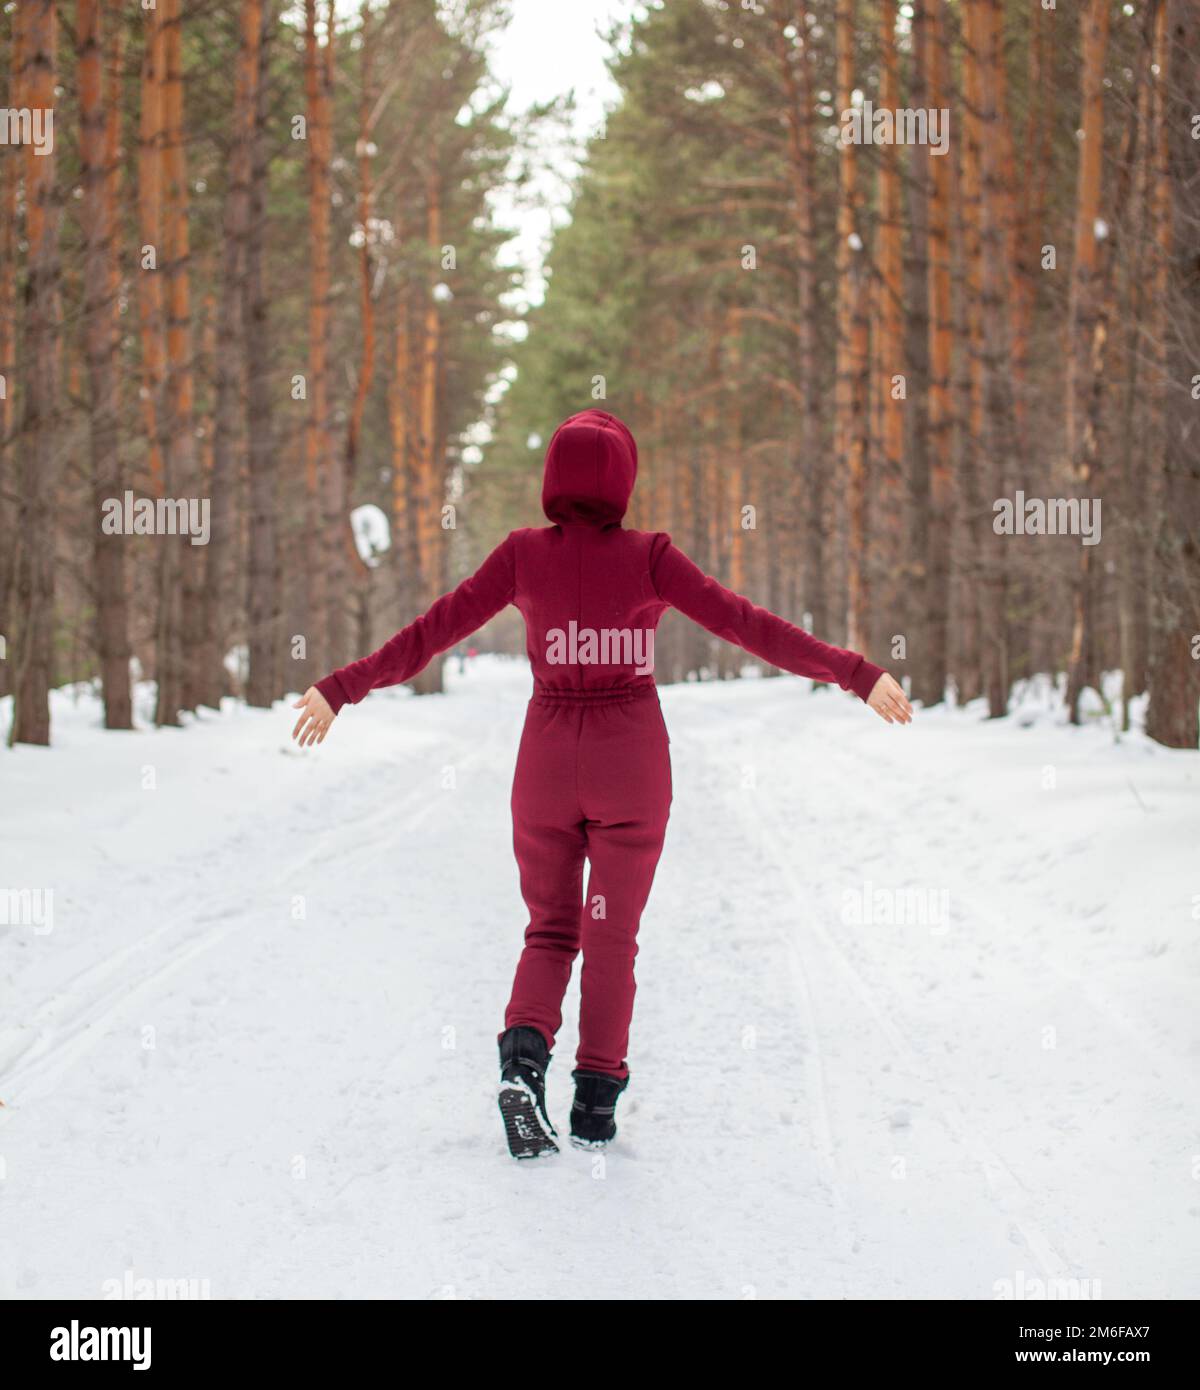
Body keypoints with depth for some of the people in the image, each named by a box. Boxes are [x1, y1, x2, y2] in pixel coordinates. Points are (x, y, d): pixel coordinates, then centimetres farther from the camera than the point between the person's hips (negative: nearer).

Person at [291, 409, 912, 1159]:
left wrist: (343, 689, 5)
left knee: (550, 929, 13)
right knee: (612, 936, 11)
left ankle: (524, 1056, -12)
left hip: (548, 760, 1)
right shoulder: (649, 555, -9)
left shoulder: (524, 553, -5)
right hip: (633, 764, -1)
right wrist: (855, 674, -10)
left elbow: (434, 630, -4)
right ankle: (597, 1099, 8)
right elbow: (745, 623, -12)